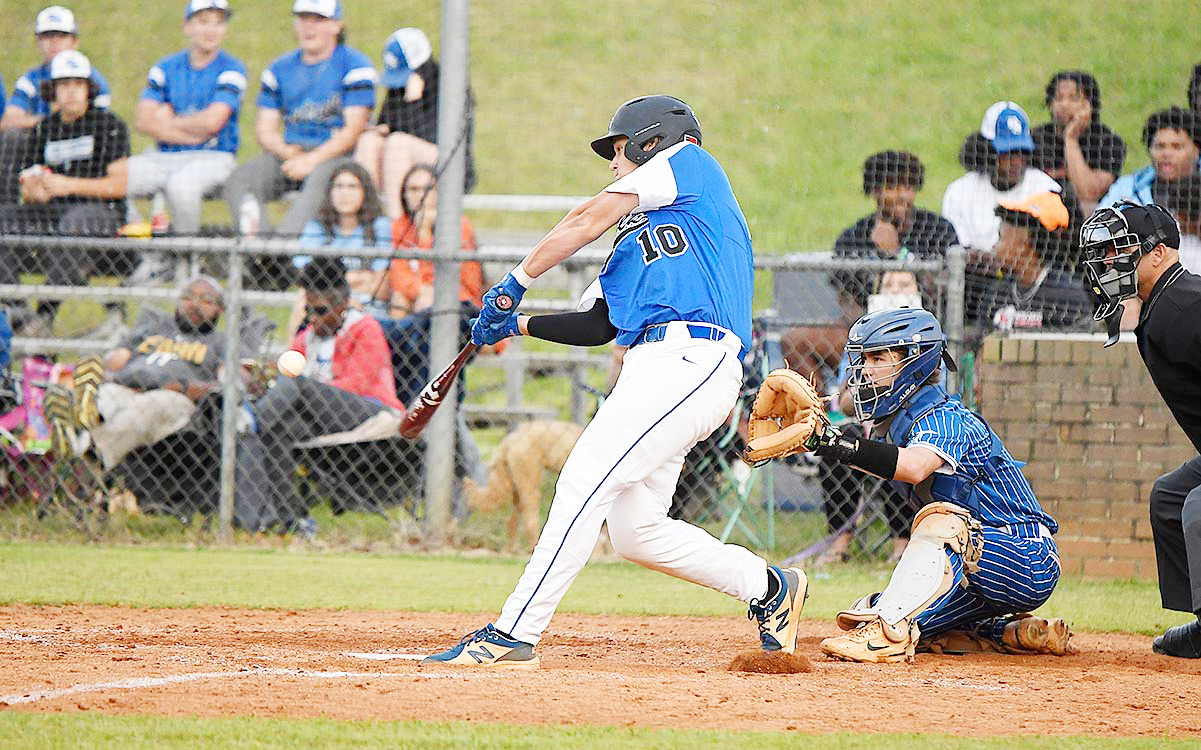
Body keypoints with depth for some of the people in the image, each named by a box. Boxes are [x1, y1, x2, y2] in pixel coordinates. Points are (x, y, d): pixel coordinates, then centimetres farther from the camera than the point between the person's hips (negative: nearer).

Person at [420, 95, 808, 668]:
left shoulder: (688, 162, 8)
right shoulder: (635, 237, 31)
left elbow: (587, 220, 0)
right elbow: (599, 325, 22)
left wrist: (514, 284, 1)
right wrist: (518, 324, 13)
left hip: (692, 360, -9)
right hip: (653, 368, 9)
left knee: (585, 481, -17)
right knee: (634, 532, 6)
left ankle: (513, 634, -22)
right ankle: (768, 588, 20)